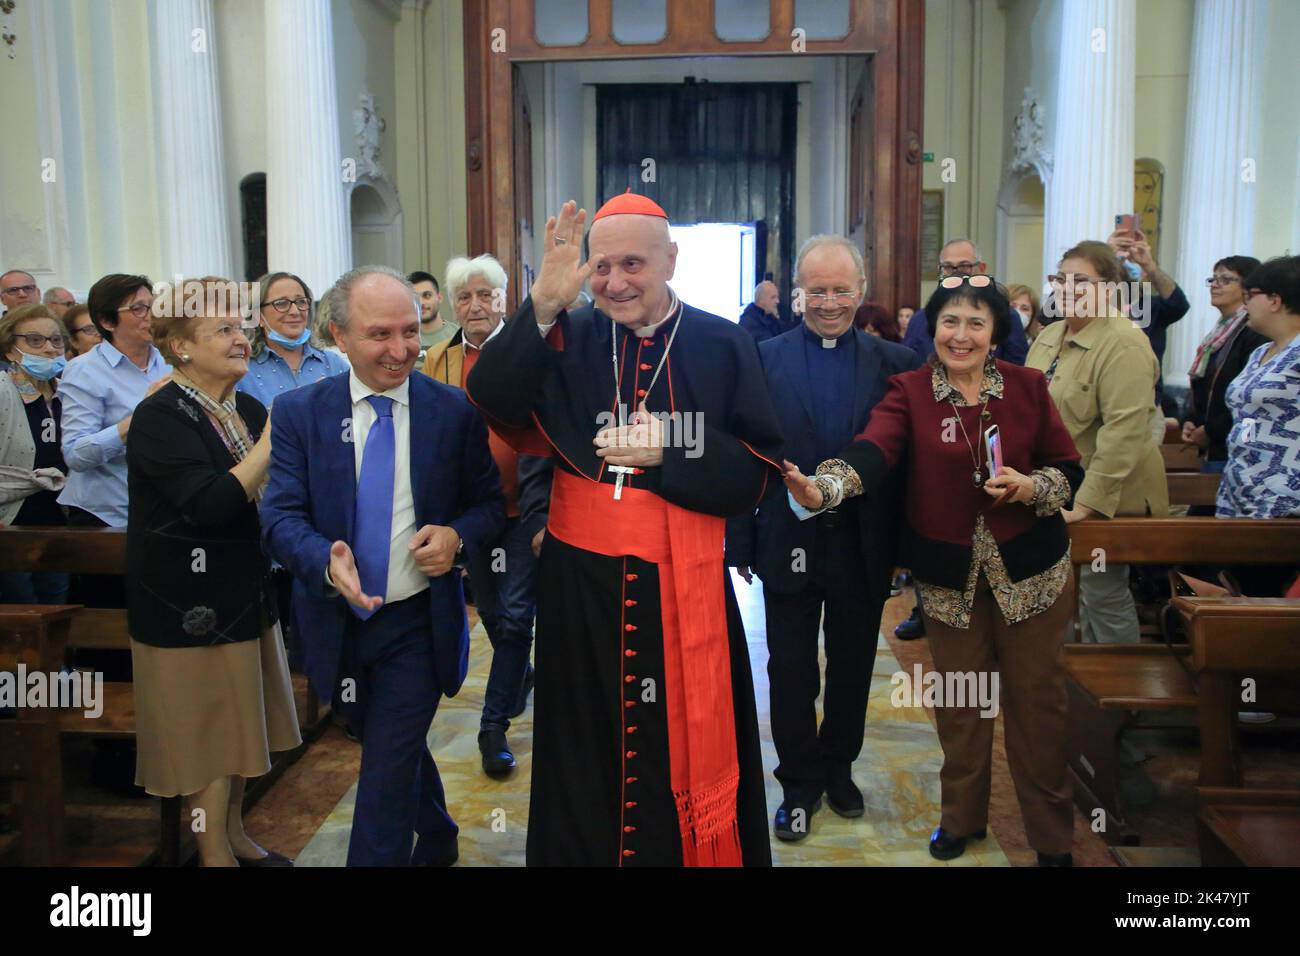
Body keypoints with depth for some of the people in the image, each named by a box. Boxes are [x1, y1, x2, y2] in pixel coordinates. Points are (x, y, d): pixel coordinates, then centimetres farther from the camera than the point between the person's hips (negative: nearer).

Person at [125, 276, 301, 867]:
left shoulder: (247, 408, 8)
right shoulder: (161, 417, -17)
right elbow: (212, 504, -29)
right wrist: (272, 440, -27)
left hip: (244, 592, 8)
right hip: (190, 602, -8)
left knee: (240, 720, 17)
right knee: (207, 725, 3)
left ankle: (233, 834, 33)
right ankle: (215, 854, 17)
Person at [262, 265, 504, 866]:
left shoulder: (456, 411, -7)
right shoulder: (297, 413, -6)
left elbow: (490, 502, 1)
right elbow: (280, 516, -10)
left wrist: (458, 535, -21)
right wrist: (326, 559, -31)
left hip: (419, 621, -3)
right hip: (336, 624, 3)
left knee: (388, 771, -3)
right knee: (398, 750, 23)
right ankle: (437, 842, 50)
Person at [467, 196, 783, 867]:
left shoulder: (722, 346, -1)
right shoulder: (568, 340, 3)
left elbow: (757, 471, -3)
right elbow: (492, 397, -15)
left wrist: (668, 452, -16)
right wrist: (543, 307, -25)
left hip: (682, 585, -1)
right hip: (580, 584, 2)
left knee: (686, 746, 10)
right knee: (586, 754, 15)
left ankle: (699, 851, 33)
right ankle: (580, 848, 36)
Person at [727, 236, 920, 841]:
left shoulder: (895, 364, -1)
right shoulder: (764, 359, -3)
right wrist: (741, 541, -6)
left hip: (864, 546, 1)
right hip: (789, 542, -1)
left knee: (852, 667, 16)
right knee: (792, 671, 10)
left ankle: (839, 768, 37)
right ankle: (800, 783, 27)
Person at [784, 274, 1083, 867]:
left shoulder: (1027, 387, -1)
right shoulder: (910, 392, -6)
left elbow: (1069, 470, 4)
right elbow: (870, 452, -24)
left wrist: (1033, 487, -18)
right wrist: (821, 490, -43)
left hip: (1031, 572, 0)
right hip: (950, 578, 0)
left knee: (1036, 699, 9)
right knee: (959, 703, 13)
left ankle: (1051, 832, 30)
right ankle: (963, 816, 37)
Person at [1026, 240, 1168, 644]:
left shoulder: (1124, 345, -18)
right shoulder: (1049, 337, 9)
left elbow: (1124, 431, -24)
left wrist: (1087, 503, -25)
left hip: (1107, 499, -8)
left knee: (1103, 595, 1)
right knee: (1083, 592, 15)